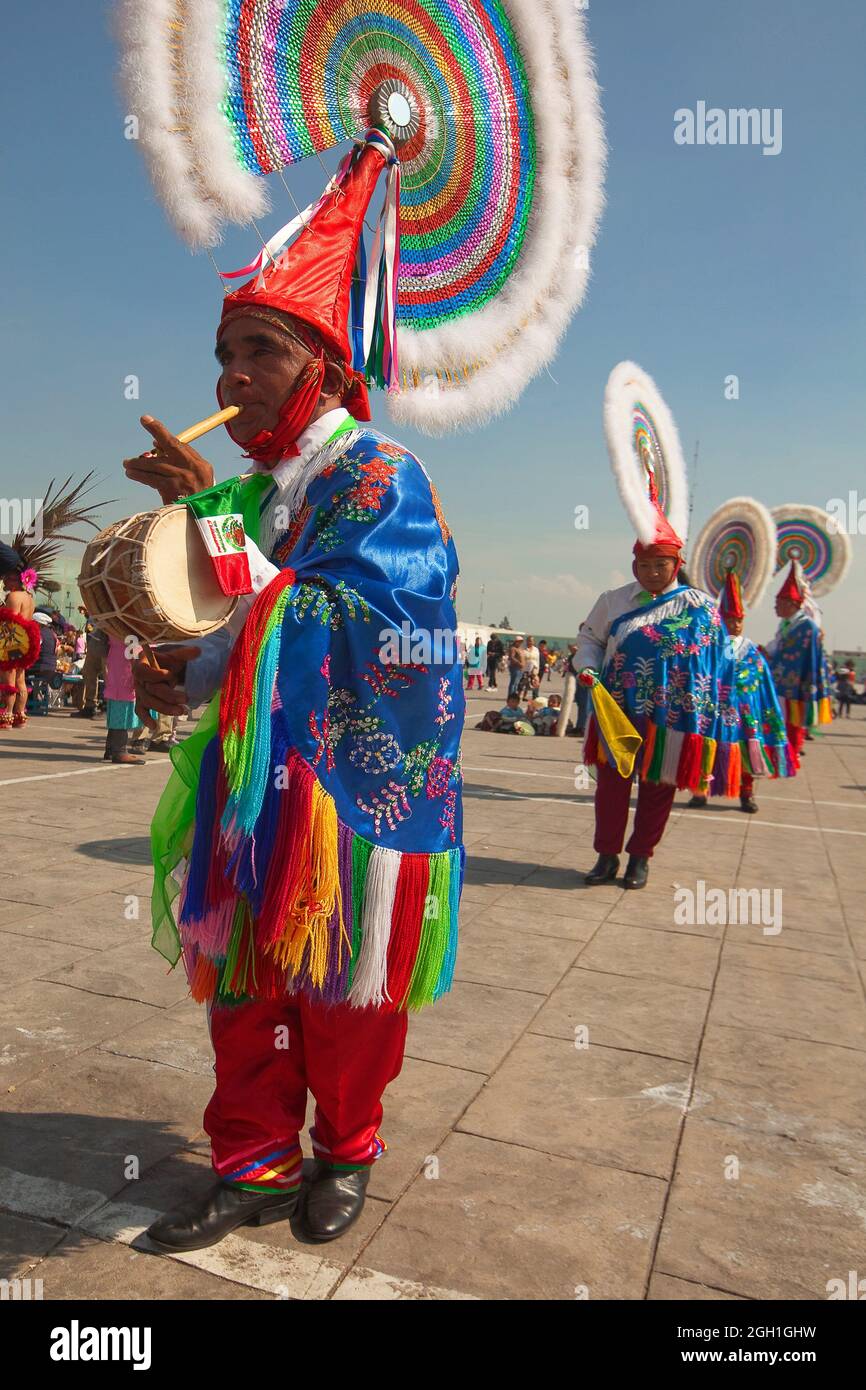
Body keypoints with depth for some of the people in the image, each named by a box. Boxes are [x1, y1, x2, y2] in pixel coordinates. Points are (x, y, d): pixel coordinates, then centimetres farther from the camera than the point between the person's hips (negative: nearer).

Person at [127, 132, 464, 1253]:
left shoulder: (376, 475, -10)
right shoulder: (251, 491, 12)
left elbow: (354, 626, -23)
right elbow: (233, 638, 16)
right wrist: (175, 674, -6)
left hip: (355, 783, -6)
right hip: (254, 785, 7)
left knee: (345, 991, 11)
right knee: (245, 983, 12)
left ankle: (346, 1150, 35)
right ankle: (257, 1165, 31)